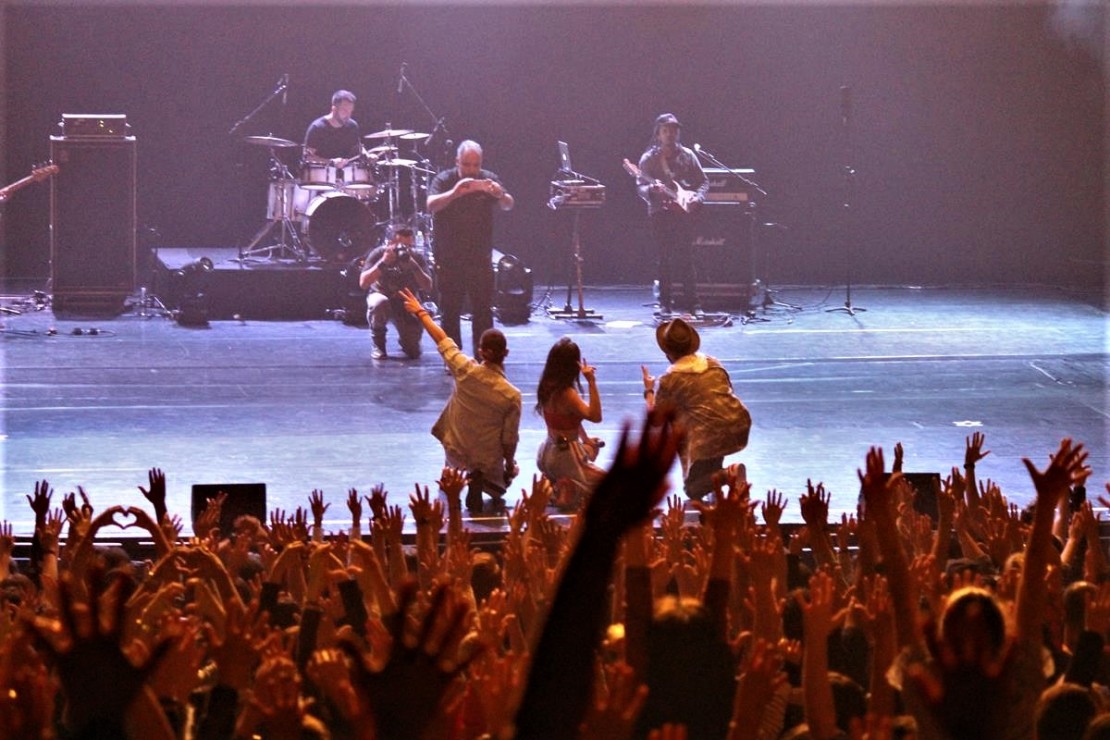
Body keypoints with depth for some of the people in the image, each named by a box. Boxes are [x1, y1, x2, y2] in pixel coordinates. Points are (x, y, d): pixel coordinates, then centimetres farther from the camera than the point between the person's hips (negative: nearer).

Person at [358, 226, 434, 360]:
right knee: (380, 303, -41)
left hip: (406, 303, 2)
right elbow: (363, 283, -27)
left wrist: (414, 266, -35)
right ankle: (378, 344, -13)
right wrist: (383, 262, -38)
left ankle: (404, 338, 27)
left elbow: (428, 287, -20)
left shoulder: (417, 257, -14)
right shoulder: (379, 253, -19)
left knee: (414, 352, -13)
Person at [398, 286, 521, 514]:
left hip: (455, 452, 4)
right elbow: (510, 438, -14)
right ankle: (481, 479, 2)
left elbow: (442, 340, -6)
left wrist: (420, 313, 8)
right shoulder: (511, 395, -24)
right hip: (488, 459, -4)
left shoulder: (466, 371, -22)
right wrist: (510, 465, 5)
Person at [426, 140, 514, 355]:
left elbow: (508, 206, -6)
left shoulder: (488, 179, 1)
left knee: (483, 311, 1)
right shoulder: (444, 180, -6)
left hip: (480, 258, 1)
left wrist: (500, 194, -30)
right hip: (449, 259, -1)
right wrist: (454, 193, -40)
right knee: (450, 312, 4)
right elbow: (431, 205, -22)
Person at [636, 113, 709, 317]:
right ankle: (665, 303, 8)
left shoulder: (687, 156, 8)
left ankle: (693, 303, -5)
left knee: (685, 257, -7)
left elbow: (703, 182, 11)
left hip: (683, 211, 0)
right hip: (660, 212, 0)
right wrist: (651, 190, -21)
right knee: (664, 258, 1)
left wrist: (697, 198, -8)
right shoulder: (649, 158, 5)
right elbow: (641, 187, 1)